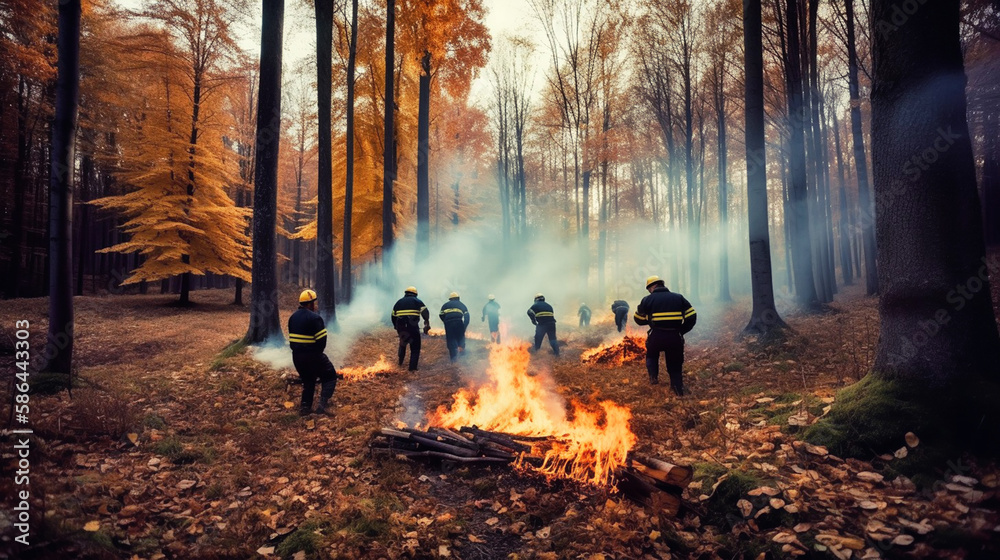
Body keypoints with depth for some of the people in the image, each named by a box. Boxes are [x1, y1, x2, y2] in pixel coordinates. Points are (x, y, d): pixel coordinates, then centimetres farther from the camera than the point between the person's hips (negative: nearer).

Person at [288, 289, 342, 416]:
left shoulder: (292, 317, 11)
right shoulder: (314, 317, -15)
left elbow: (291, 338, 12)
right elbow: (321, 339, -18)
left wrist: (298, 350, 13)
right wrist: (318, 352, -1)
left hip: (296, 356, 8)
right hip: (312, 355, -7)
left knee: (308, 380, 24)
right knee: (330, 376, 5)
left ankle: (305, 407, 20)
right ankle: (323, 404, -7)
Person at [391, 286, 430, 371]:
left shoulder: (399, 302, 18)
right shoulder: (417, 301, 7)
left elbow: (393, 316, 18)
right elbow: (425, 312, -6)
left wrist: (396, 327, 25)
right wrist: (427, 324, -3)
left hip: (401, 327, 4)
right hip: (413, 327, -4)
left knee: (402, 344, 28)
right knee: (415, 348, 5)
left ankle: (400, 363, 31)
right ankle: (412, 368, -1)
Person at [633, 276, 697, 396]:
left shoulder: (648, 299, 5)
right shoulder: (679, 298, 11)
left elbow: (638, 319, 12)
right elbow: (692, 317, 6)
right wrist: (681, 331, 14)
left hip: (656, 336, -1)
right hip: (675, 337, 1)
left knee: (651, 355, 30)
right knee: (675, 365, 17)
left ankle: (654, 377, 15)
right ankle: (679, 391, 14)